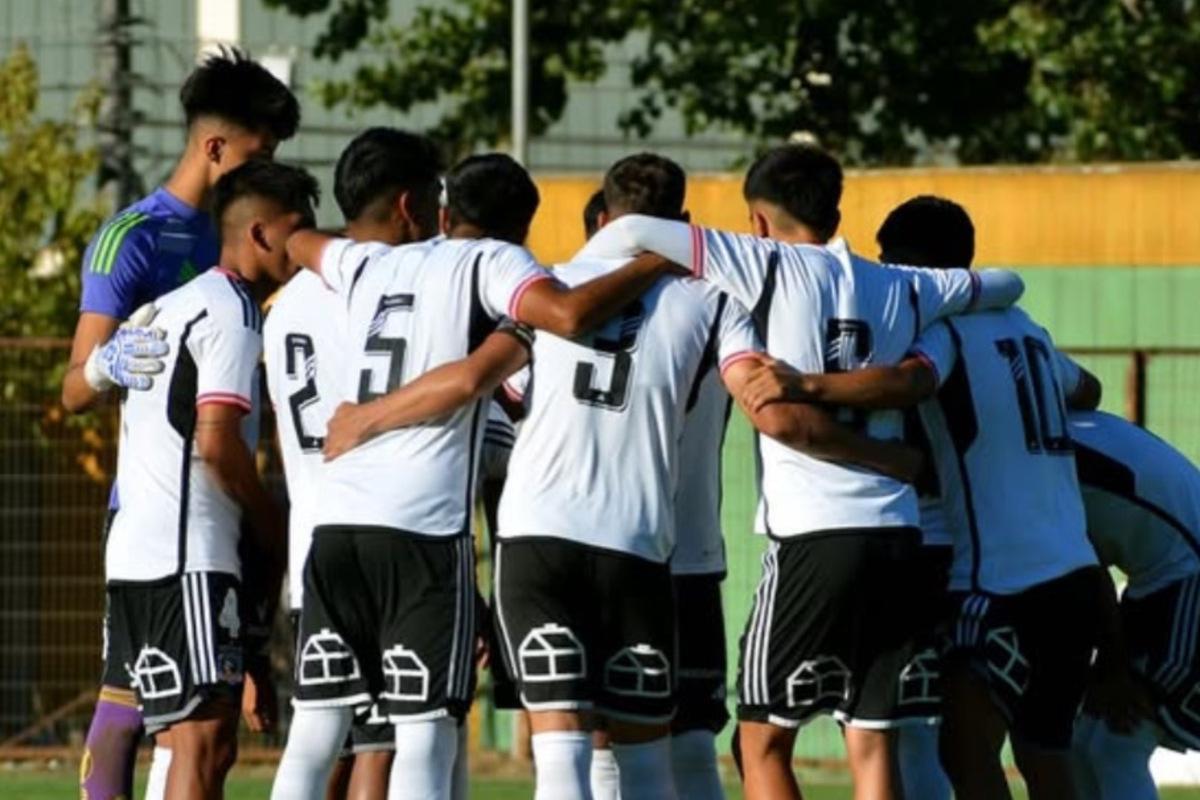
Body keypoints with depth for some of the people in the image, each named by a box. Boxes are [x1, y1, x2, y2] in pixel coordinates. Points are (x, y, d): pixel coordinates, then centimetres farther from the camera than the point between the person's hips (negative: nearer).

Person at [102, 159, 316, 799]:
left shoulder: (171, 308, 23)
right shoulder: (231, 310, -7)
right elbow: (216, 440, -16)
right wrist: (276, 537, -3)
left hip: (133, 554, 10)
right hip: (187, 555, -10)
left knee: (200, 742, 9)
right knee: (206, 739, -14)